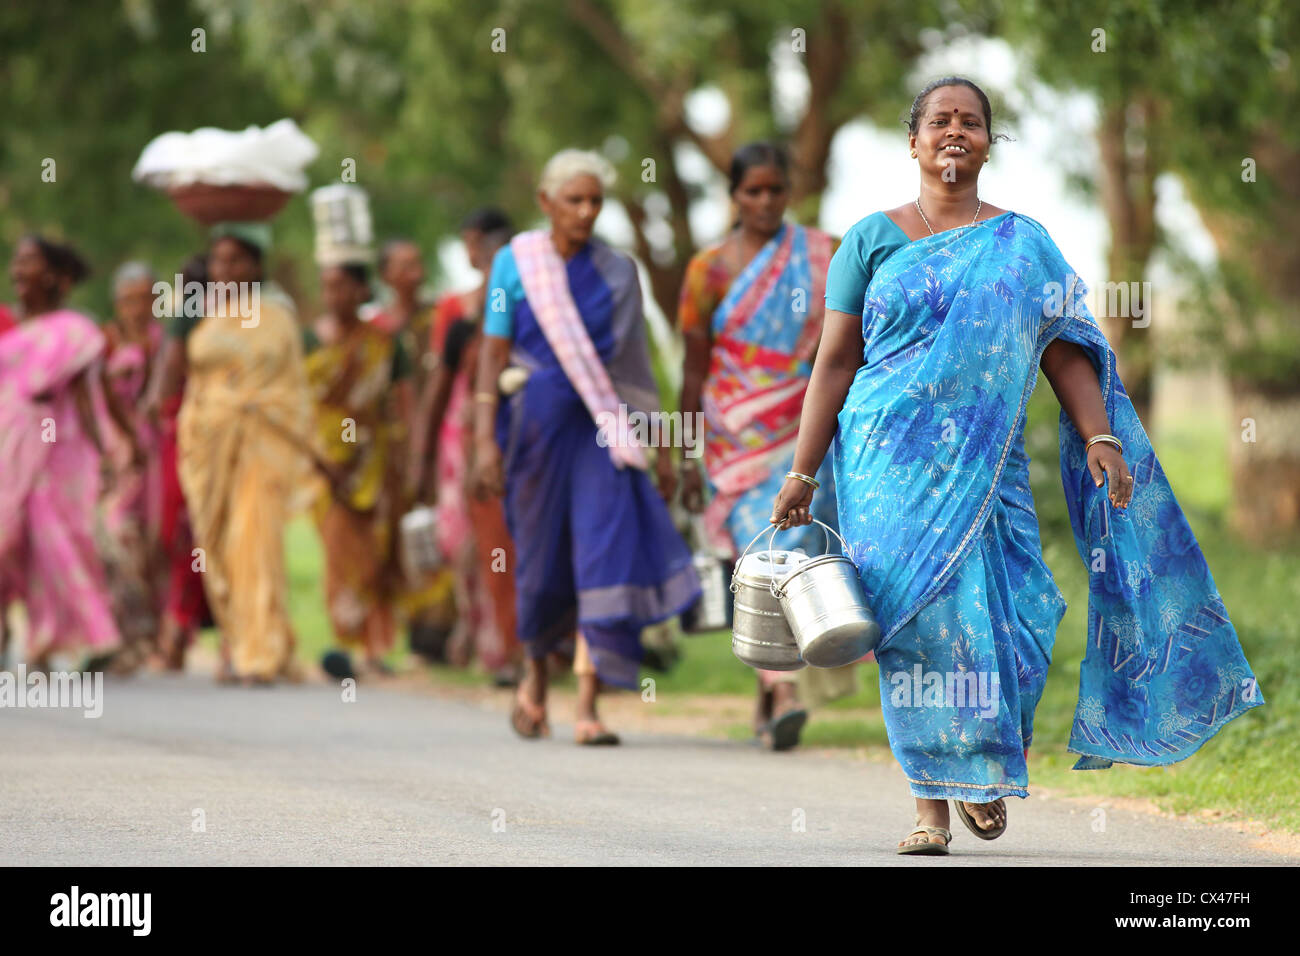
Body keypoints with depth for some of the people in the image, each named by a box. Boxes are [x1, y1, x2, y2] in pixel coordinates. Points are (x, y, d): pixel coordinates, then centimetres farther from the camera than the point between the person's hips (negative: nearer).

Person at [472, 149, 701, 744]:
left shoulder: (617, 273, 8)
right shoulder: (515, 264, 2)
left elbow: (634, 364, 12)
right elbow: (493, 354, -1)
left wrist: (657, 448, 10)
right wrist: (485, 438, -9)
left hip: (601, 425, 1)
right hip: (537, 421, -1)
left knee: (606, 553, -13)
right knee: (544, 559, 7)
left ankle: (587, 707, -14)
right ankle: (535, 676, 35)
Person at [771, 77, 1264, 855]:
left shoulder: (1023, 246, 11)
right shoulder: (874, 240, 8)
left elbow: (1066, 349, 5)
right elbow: (836, 361, 7)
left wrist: (1099, 435, -10)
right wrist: (802, 472, 3)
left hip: (987, 463, 1)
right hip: (890, 461, -1)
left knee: (992, 615, -9)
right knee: (915, 620, -9)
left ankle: (987, 769, 18)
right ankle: (933, 803, -2)